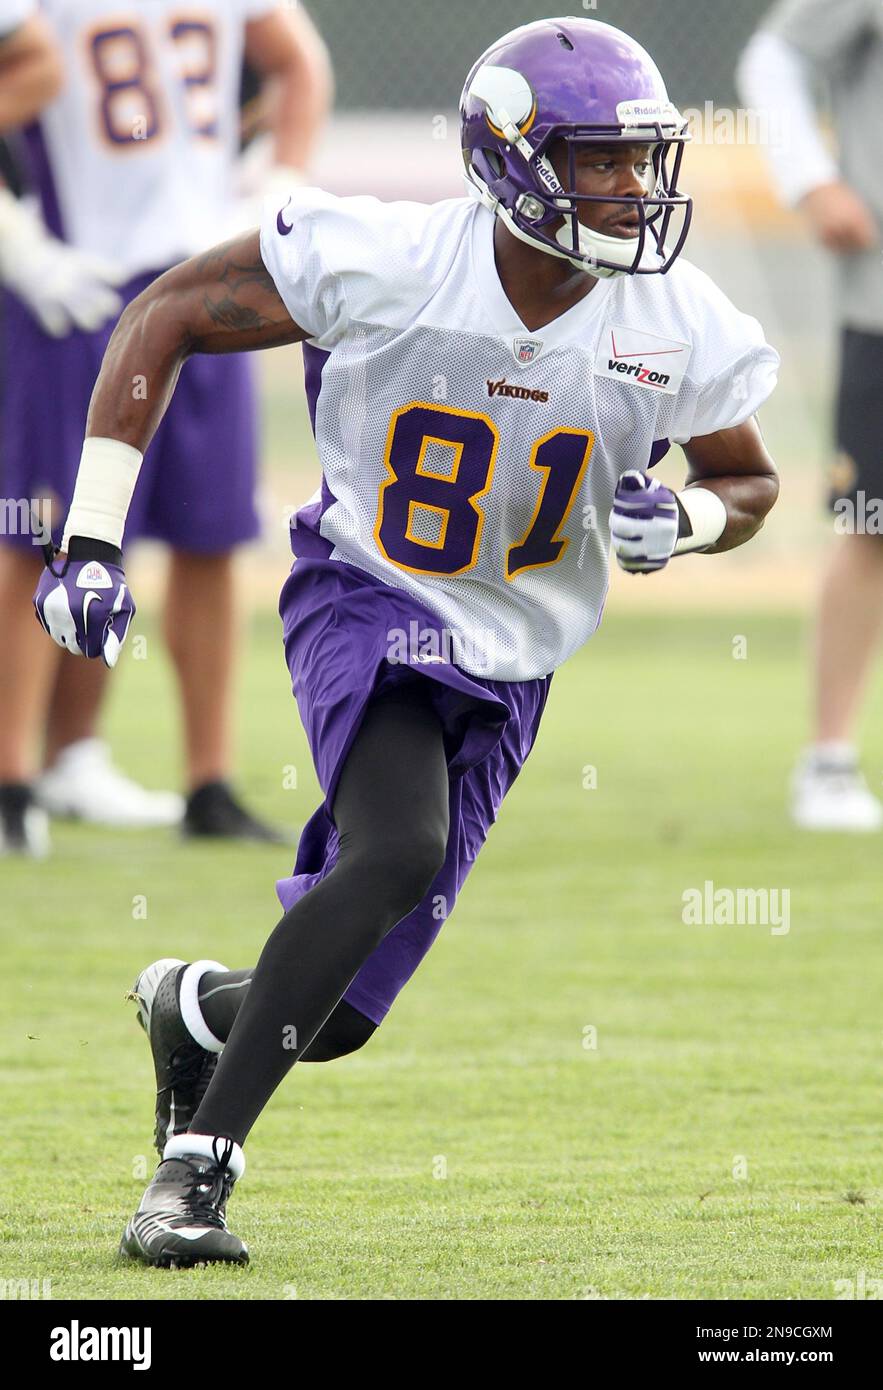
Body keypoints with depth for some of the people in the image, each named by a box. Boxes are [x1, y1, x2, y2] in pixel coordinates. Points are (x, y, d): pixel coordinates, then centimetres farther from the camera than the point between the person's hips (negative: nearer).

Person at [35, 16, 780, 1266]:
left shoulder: (678, 330, -10)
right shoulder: (383, 264, -20)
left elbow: (749, 483, 9)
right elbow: (168, 317, -8)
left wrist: (680, 521, -15)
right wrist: (92, 539, -12)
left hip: (505, 666, 4)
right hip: (367, 602, -4)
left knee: (341, 1012, 1)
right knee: (401, 853, -33)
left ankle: (195, 1009, 39)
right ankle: (198, 1164, -25)